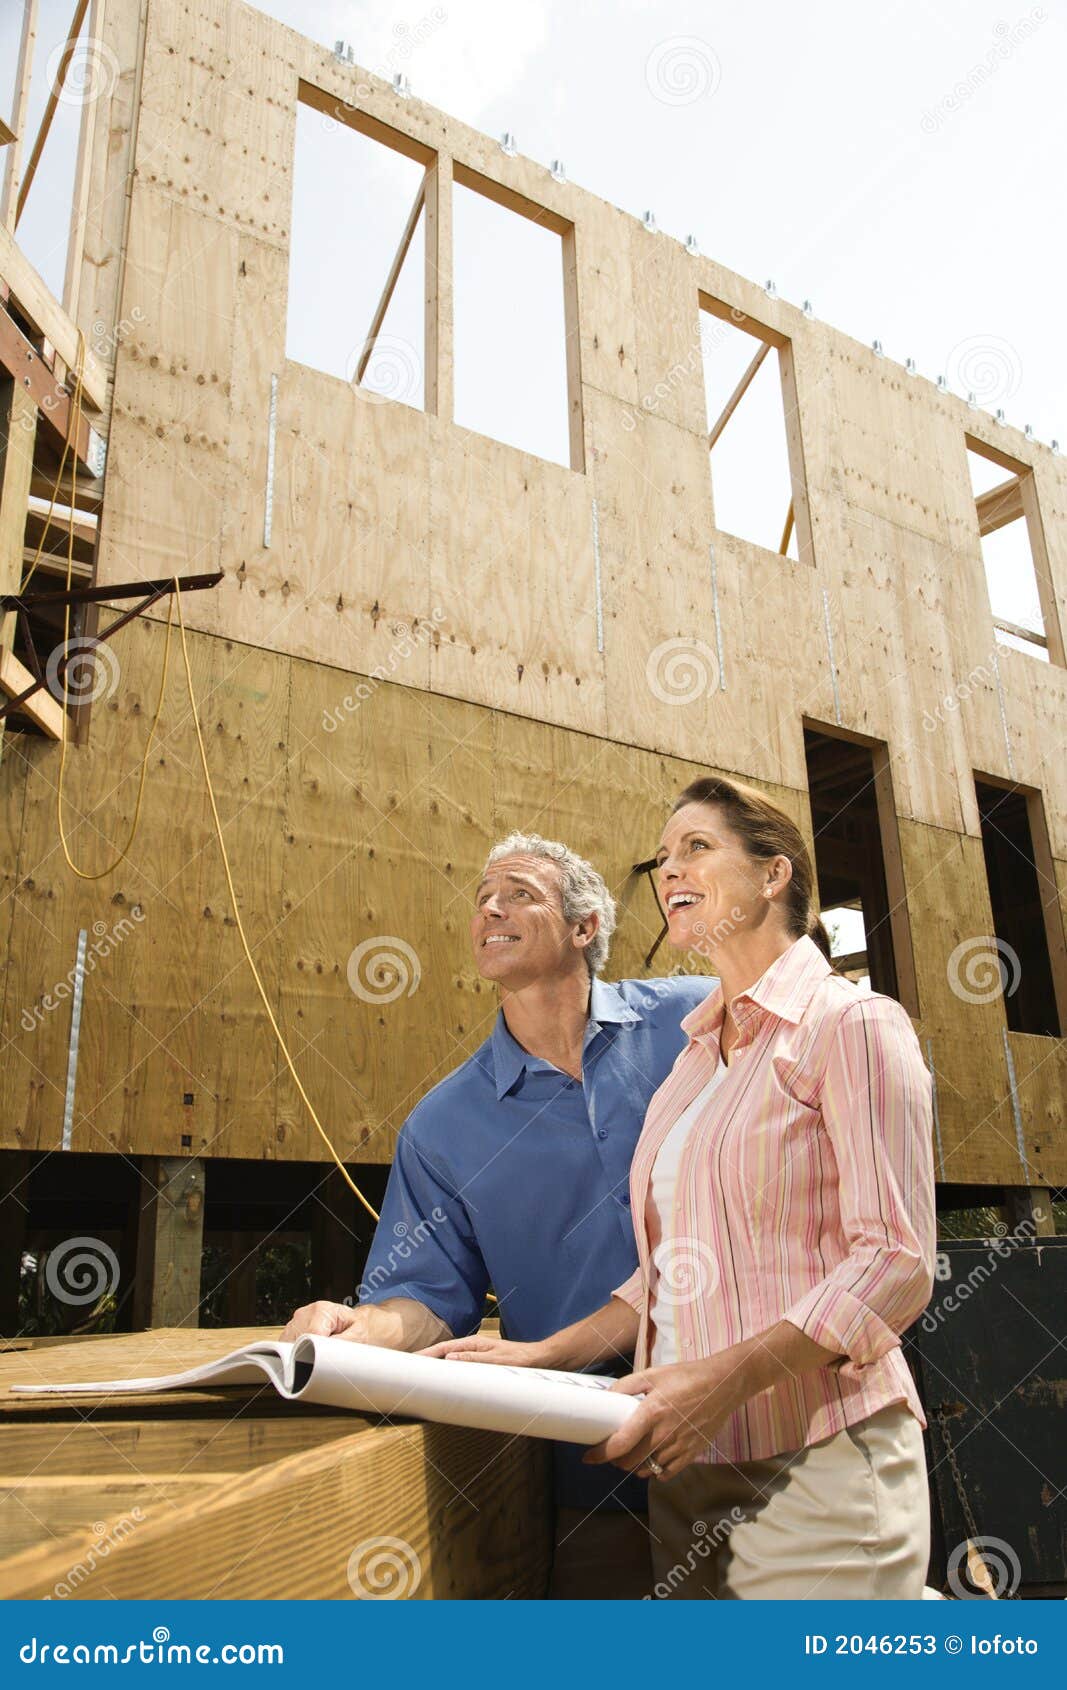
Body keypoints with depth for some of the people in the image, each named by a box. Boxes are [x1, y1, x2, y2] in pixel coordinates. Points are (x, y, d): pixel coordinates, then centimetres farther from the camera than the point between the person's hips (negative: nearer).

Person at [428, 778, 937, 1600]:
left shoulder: (851, 1023, -8)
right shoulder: (697, 1056, 14)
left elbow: (896, 1261, -15)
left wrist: (725, 1376, -24)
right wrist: (547, 1355, 5)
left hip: (814, 1468, -6)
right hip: (688, 1464, 7)